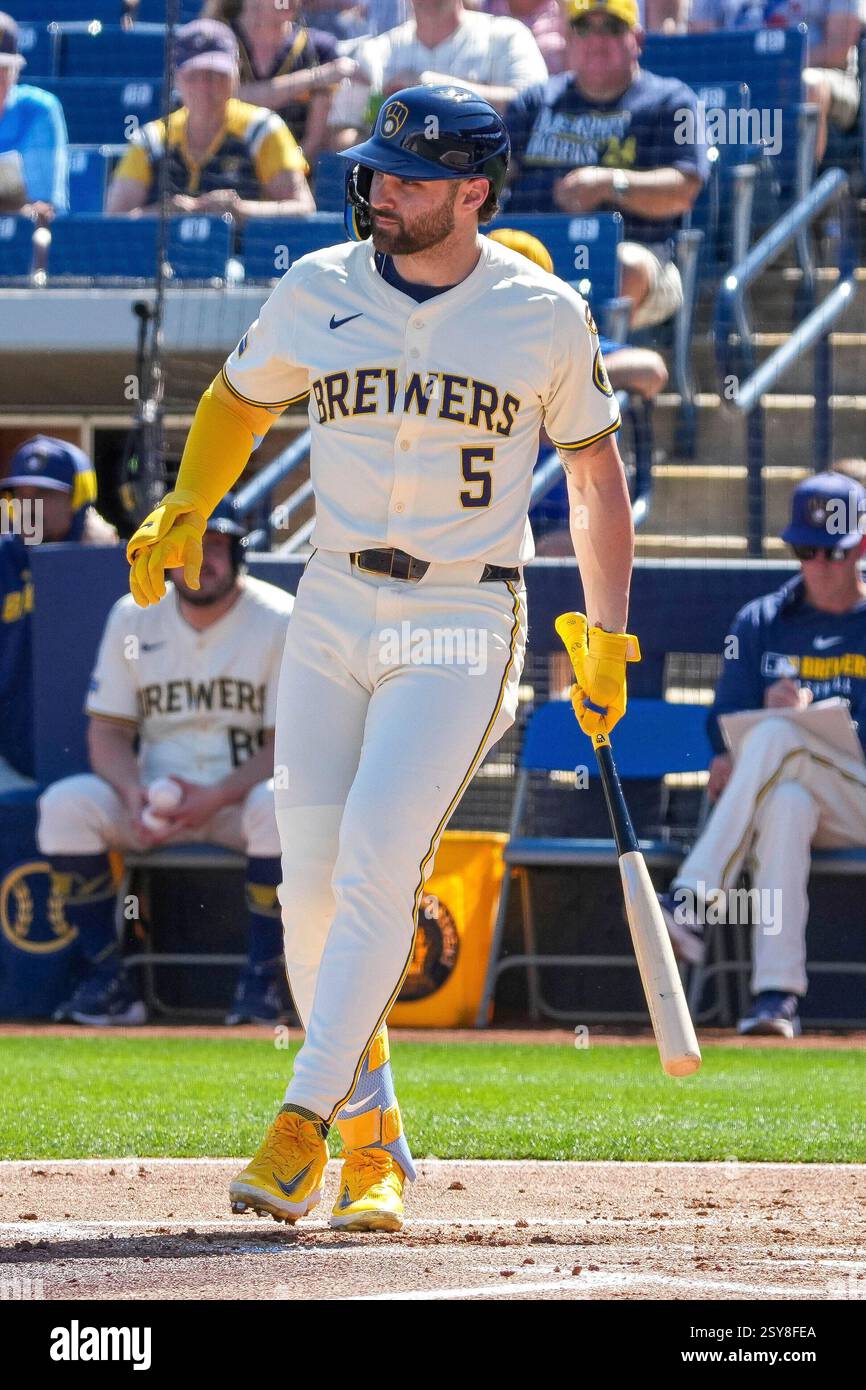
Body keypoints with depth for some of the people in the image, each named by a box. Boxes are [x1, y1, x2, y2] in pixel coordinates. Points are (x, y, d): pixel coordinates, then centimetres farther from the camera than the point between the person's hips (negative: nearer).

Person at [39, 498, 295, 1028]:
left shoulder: (281, 621, -6)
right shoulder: (133, 619, 5)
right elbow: (108, 731, 5)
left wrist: (215, 799, -24)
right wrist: (132, 792, -18)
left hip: (242, 795, -3)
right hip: (154, 799, 3)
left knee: (279, 805, -37)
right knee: (66, 803, -24)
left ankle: (261, 983, -26)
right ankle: (107, 982, -19)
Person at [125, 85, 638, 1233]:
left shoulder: (545, 316, -4)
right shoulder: (319, 291, 2)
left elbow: (595, 465, 9)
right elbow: (239, 401, 19)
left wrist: (610, 640, 7)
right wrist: (185, 513, 6)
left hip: (464, 632, -3)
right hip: (333, 616, 3)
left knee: (375, 867, -18)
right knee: (312, 885, -2)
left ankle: (301, 1128, -16)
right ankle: (369, 1134, 14)